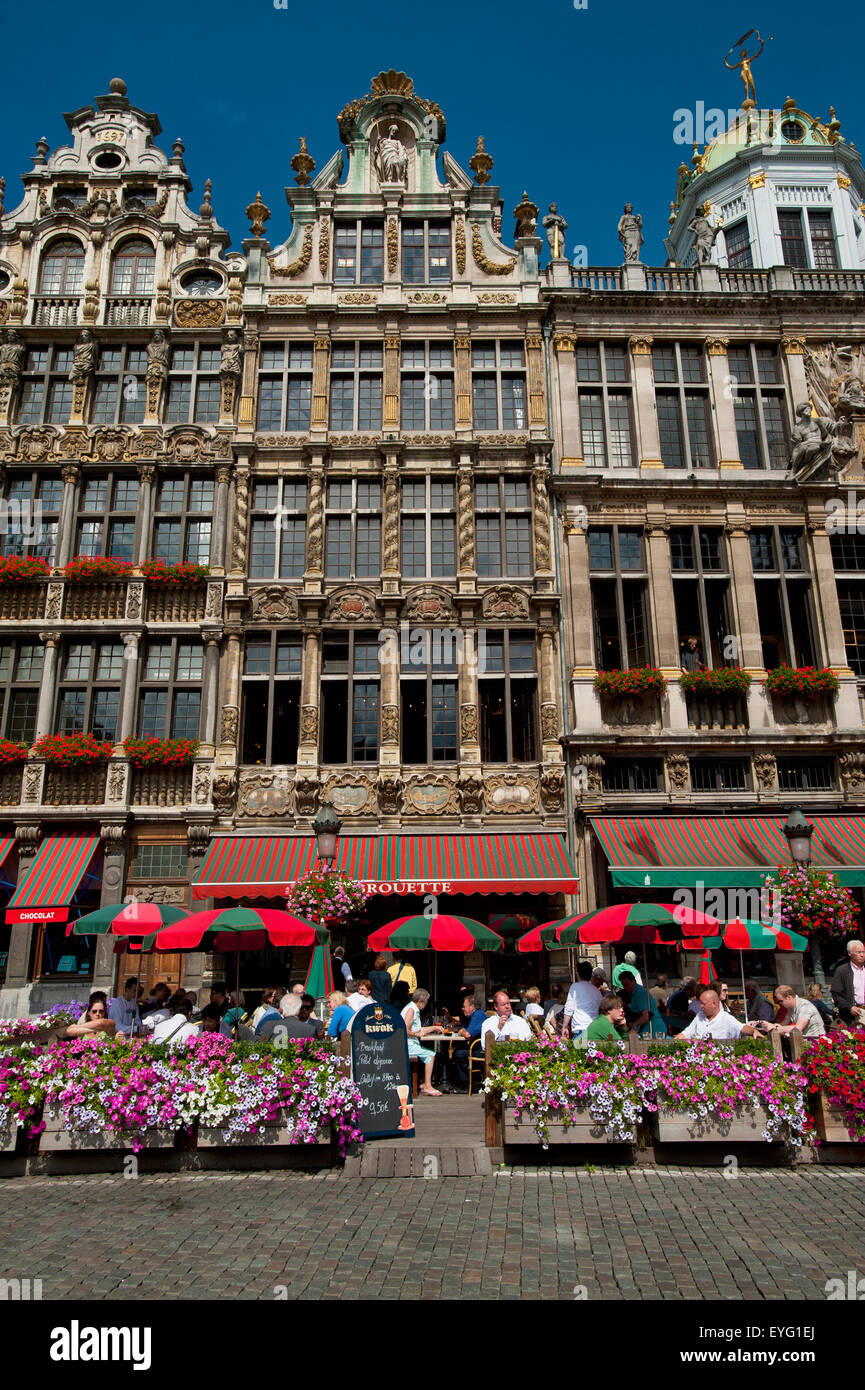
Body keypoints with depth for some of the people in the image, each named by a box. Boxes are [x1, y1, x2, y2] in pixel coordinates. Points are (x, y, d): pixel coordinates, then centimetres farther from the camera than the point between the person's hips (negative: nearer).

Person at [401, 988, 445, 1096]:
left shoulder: (415, 1010, 18)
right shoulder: (410, 1009, -13)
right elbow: (405, 1030, -23)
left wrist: (434, 1027, 30)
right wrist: (417, 1034, -9)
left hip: (411, 1044, 10)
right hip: (406, 1045, -10)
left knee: (431, 1054, 8)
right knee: (430, 1055, -14)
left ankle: (425, 1084, 9)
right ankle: (427, 1086, -11)